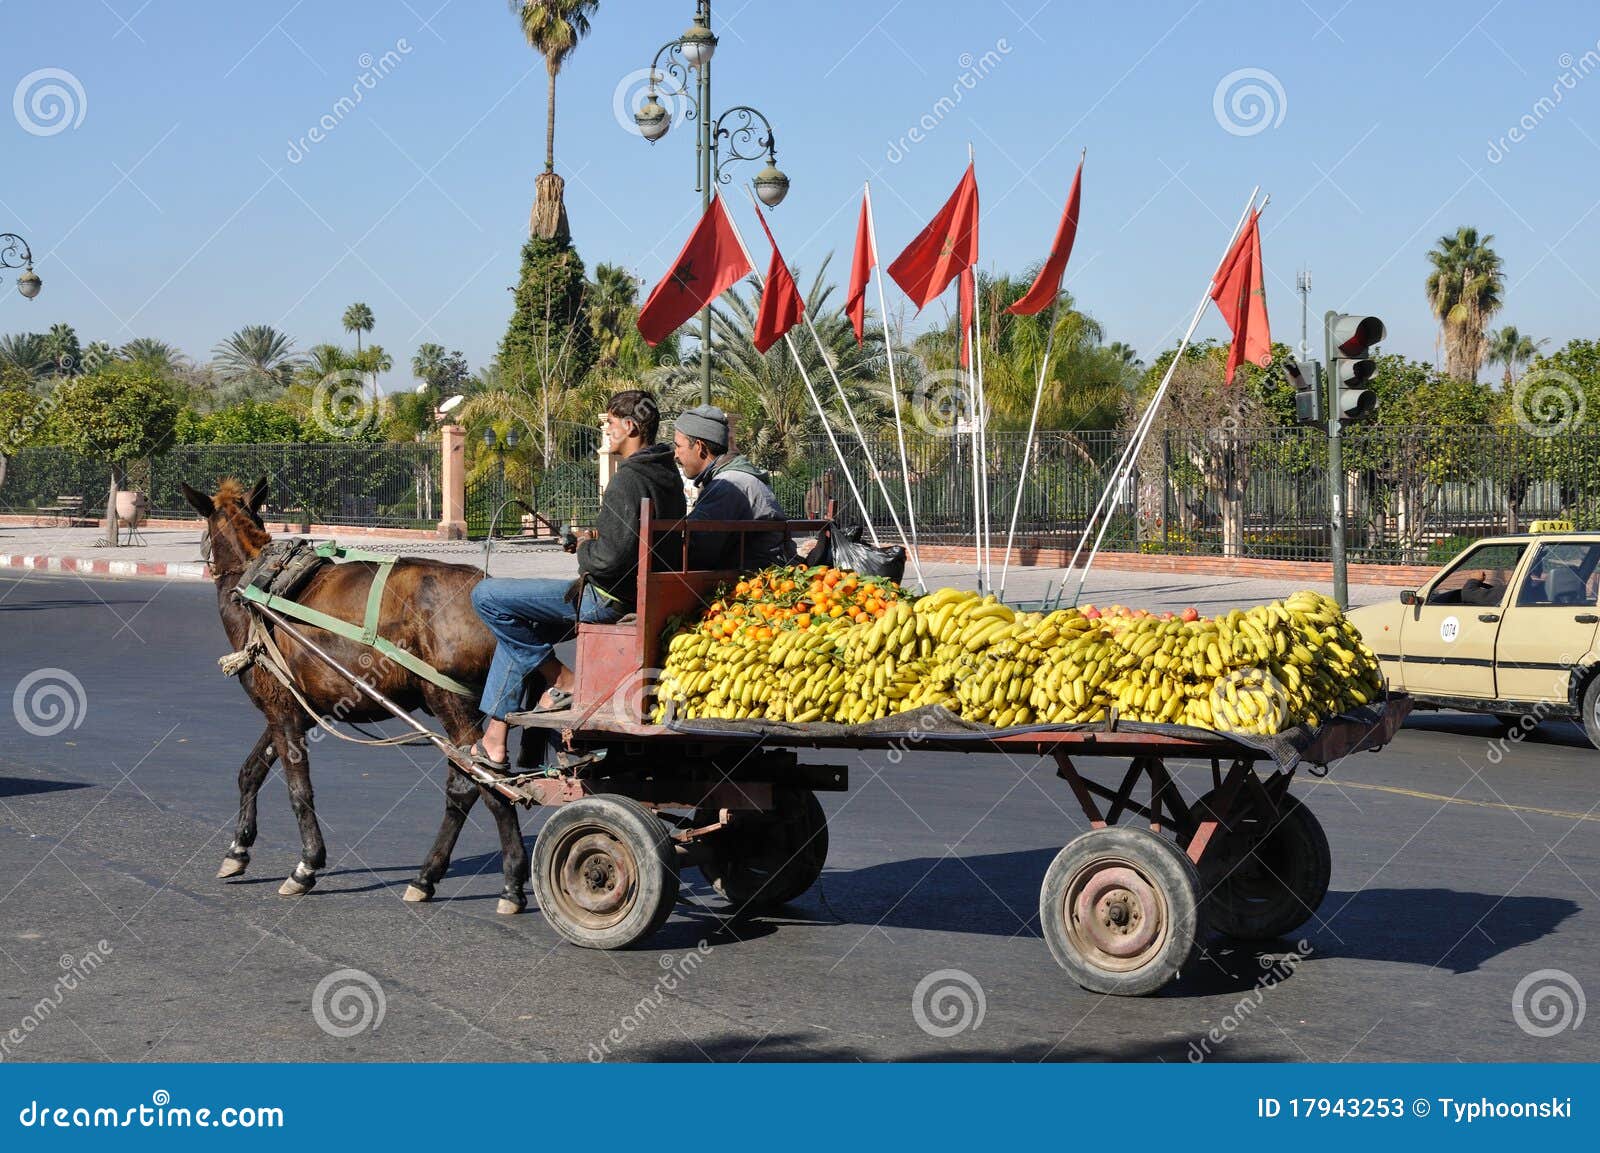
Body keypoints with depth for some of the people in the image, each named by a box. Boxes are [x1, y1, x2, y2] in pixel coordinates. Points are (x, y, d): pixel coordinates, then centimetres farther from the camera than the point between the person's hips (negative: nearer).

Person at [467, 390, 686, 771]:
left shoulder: (629, 479, -21)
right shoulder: (667, 475, 10)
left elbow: (612, 559, -27)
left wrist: (585, 549, -6)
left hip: (607, 597, -10)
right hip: (637, 593, 10)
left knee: (486, 596, -9)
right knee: (515, 626, 19)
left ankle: (562, 681, -3)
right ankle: (494, 741, 16)